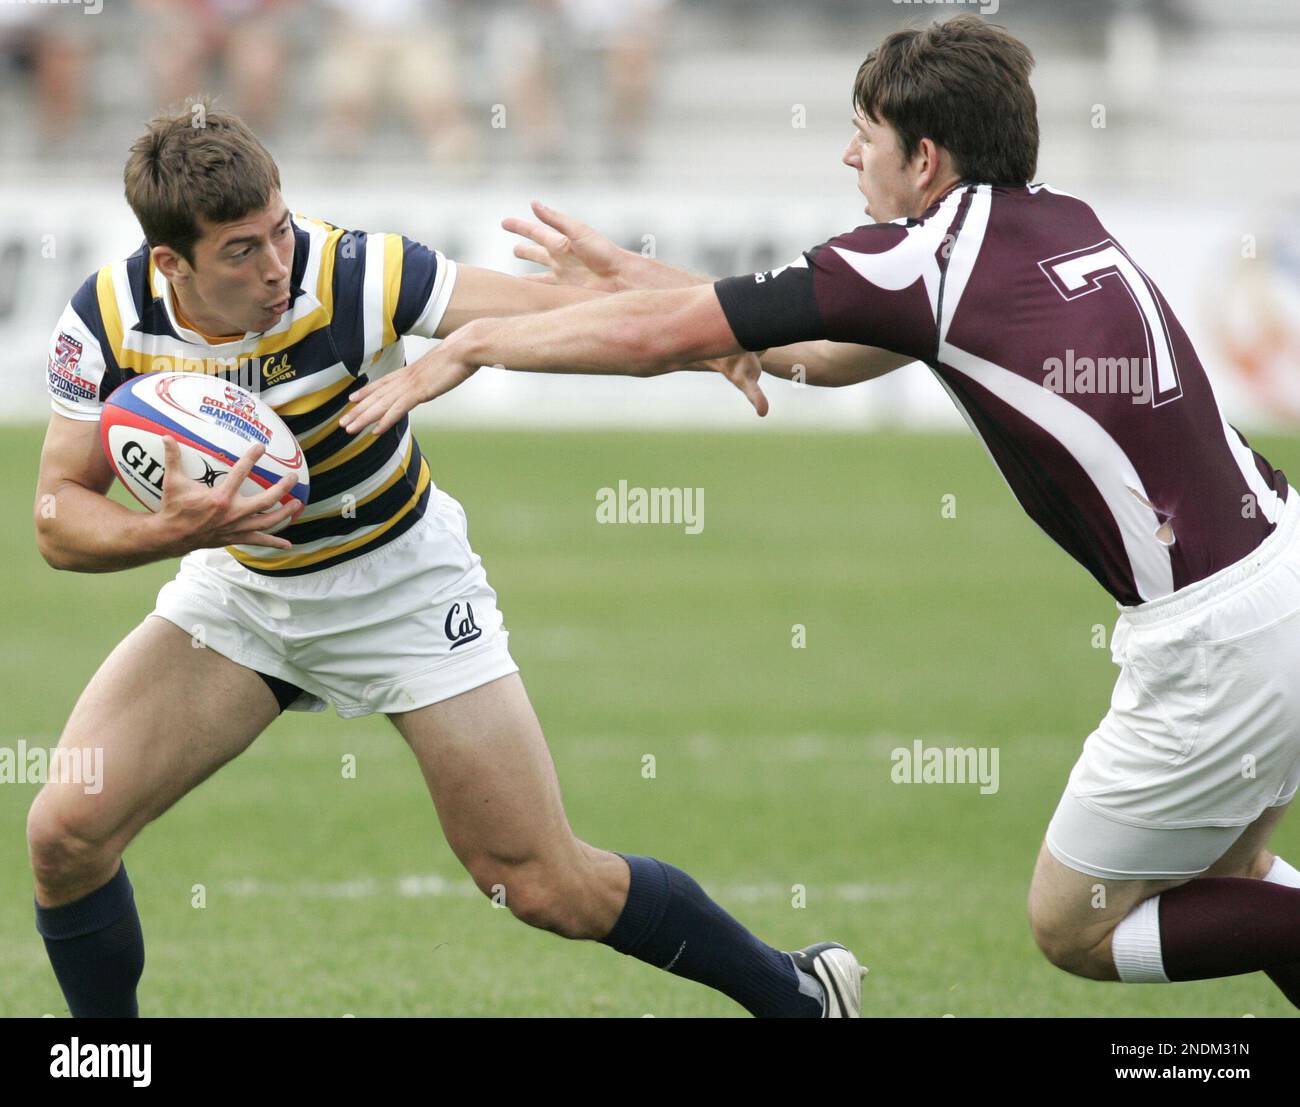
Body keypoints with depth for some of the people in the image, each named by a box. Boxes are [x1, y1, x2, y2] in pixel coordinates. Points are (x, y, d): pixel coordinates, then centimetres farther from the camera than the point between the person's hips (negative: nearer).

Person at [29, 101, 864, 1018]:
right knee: (66, 831, -12)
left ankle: (796, 994, 17)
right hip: (238, 587, 3)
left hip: (403, 584, -3)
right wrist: (172, 530, -36)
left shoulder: (349, 275, -30)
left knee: (547, 889, -5)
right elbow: (59, 519, -14)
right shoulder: (108, 320, -20)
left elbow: (551, 312, -34)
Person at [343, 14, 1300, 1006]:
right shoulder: (1063, 222, 12)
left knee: (1072, 930, 9)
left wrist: (471, 346, 7)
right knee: (1215, 884, 26)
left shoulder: (928, 257, -12)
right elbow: (832, 356, 25)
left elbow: (656, 337, -6)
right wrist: (637, 277, 26)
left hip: (1215, 641, -8)